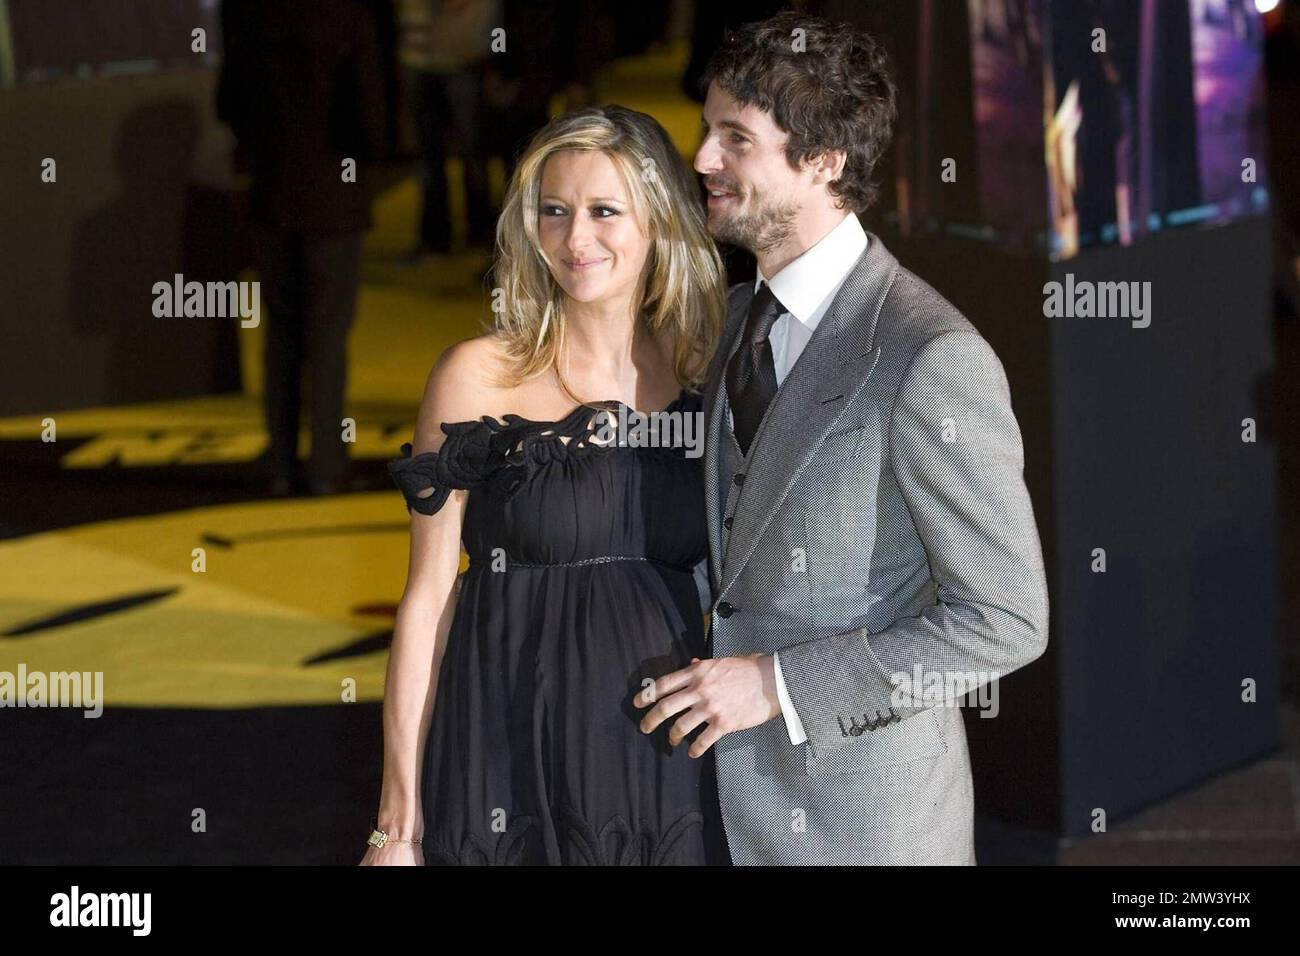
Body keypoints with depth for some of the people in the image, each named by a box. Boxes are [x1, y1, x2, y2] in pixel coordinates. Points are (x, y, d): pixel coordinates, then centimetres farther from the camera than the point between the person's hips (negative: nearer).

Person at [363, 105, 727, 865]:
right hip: (511, 766, -2)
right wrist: (400, 823, -6)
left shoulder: (706, 383, 4)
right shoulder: (478, 377, -4)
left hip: (665, 767, 3)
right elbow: (429, 598, -4)